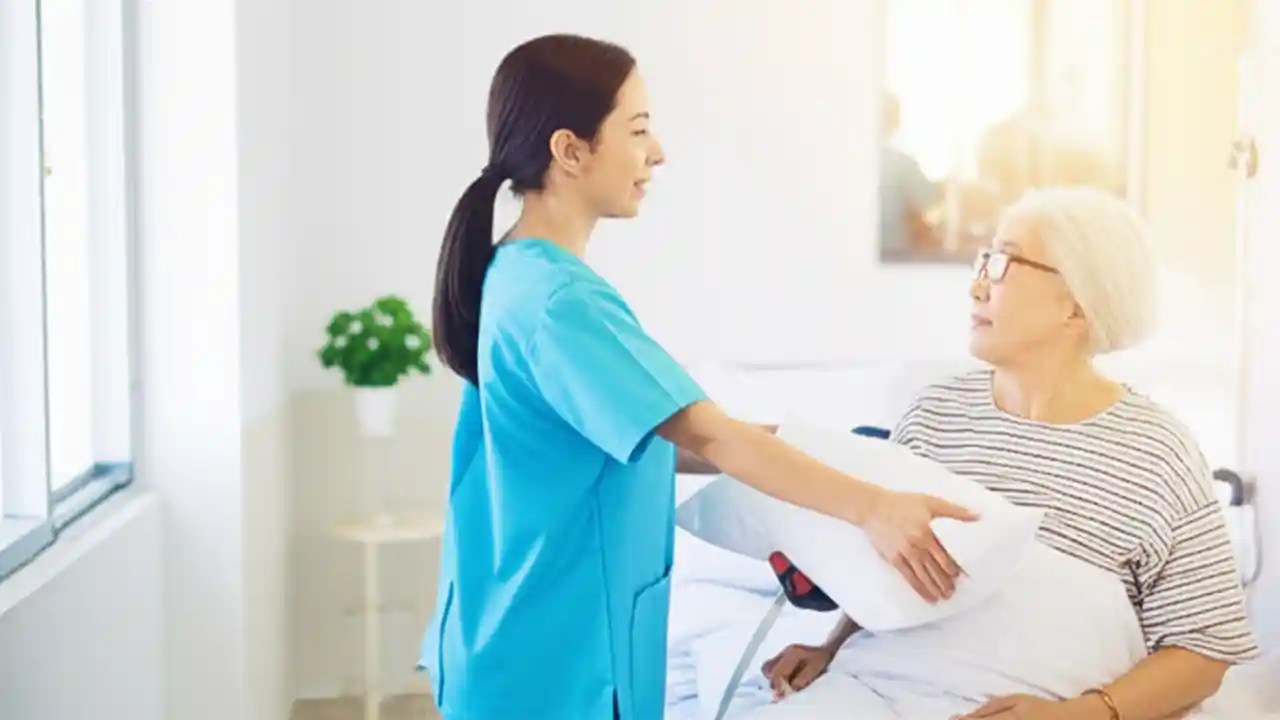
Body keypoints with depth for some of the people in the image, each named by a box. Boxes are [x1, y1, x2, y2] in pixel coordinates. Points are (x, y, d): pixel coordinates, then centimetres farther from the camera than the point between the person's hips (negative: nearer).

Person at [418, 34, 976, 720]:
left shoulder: (515, 274, 7)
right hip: (551, 658, -10)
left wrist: (765, 444, 12)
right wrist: (871, 506, -31)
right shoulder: (559, 299, -23)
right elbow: (704, 433, -30)